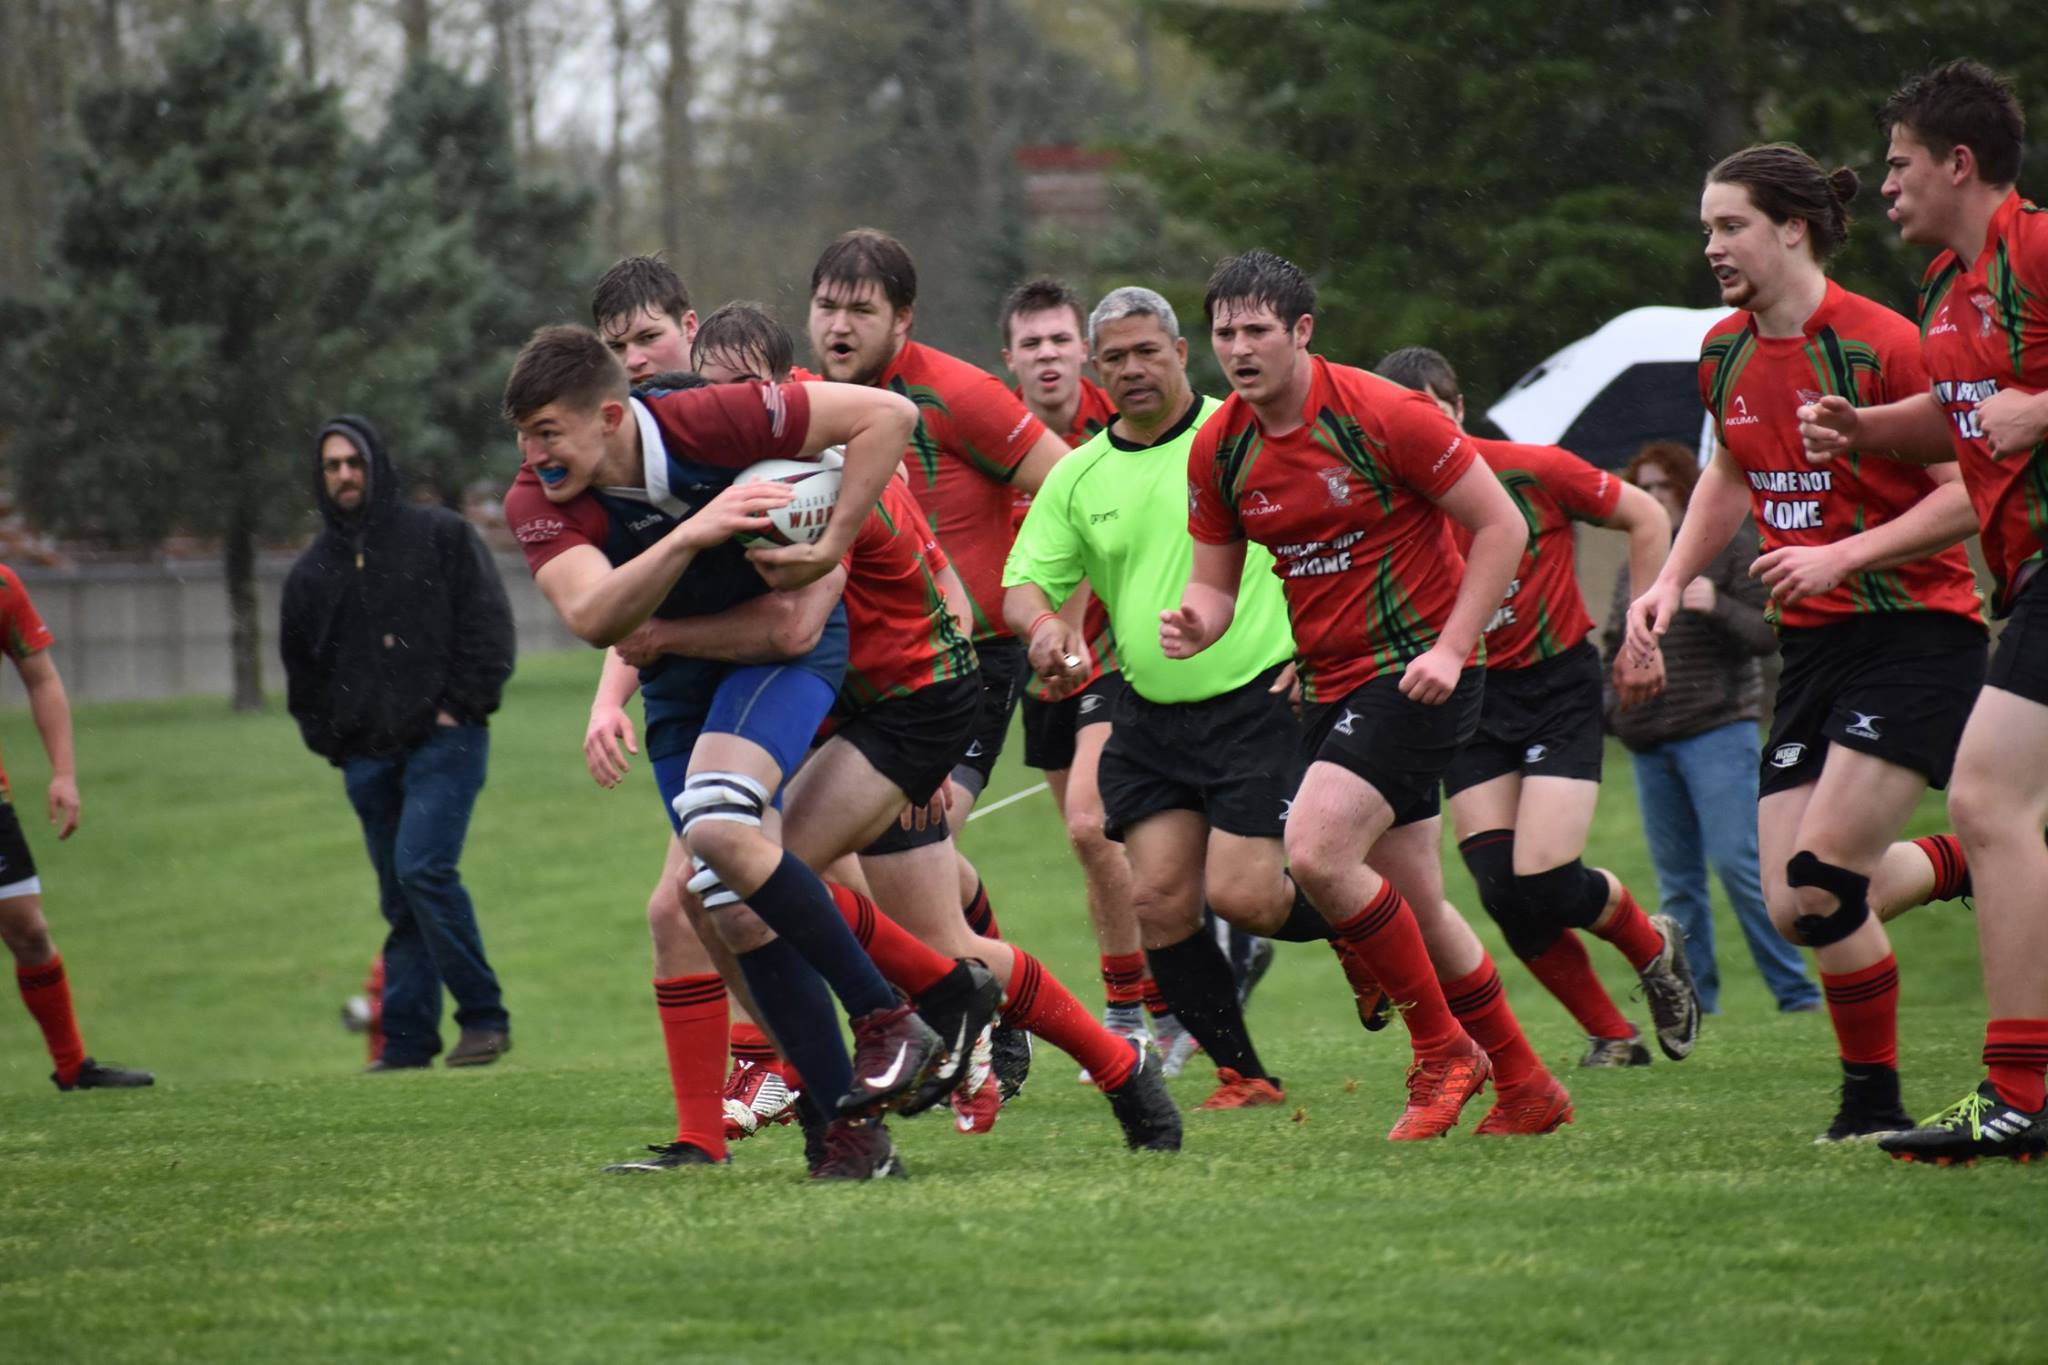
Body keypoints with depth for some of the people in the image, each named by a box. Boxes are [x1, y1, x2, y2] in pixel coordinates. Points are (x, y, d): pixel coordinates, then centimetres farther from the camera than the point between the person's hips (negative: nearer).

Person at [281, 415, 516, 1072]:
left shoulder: (439, 535, 3)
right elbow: (300, 667, 22)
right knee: (398, 896, 6)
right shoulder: (313, 570, 15)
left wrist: (461, 706, -8)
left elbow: (488, 624, -1)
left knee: (423, 868, -20)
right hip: (368, 757, 5)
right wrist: (329, 740, 11)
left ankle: (483, 1015, -13)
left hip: (443, 741, -5)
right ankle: (407, 1041, 7)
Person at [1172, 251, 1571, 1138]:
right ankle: (1525, 1087, 24)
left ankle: (1443, 1047, -6)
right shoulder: (1219, 450, 2)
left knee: (1315, 850, -22)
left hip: (1417, 672, -7)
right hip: (1330, 686, 7)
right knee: (1416, 905, 10)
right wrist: (1196, 624, -14)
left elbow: (1501, 527, -11)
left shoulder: (1382, 416, -15)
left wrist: (1451, 647, -18)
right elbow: (1216, 579, 11)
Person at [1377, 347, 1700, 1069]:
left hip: (1559, 686, -3)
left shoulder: (1533, 471, -12)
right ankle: (1612, 1037, 11)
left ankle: (1654, 946, 18)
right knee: (1507, 898, -8)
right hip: (1466, 700, 3)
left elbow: (1647, 518, 0)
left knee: (1546, 886, -15)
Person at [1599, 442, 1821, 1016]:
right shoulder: (1635, 564, 17)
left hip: (1717, 732, -6)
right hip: (1648, 742, 6)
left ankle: (1795, 991, -9)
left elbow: (1767, 634, -6)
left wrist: (1717, 606, -23)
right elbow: (1614, 645, 25)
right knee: (1676, 879, 5)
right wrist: (1607, 710, 10)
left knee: (1736, 862, -14)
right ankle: (1694, 997, 10)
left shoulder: (1732, 548, 1)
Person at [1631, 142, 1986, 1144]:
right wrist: (1672, 580, 14)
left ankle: (1874, 1098, 0)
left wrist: (1842, 555, -21)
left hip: (1916, 635, -7)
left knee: (1820, 882, -18)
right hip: (1813, 645, 8)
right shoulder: (1724, 354, 8)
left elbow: (1970, 492, -15)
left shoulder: (1879, 345, -15)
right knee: (1790, 908, -3)